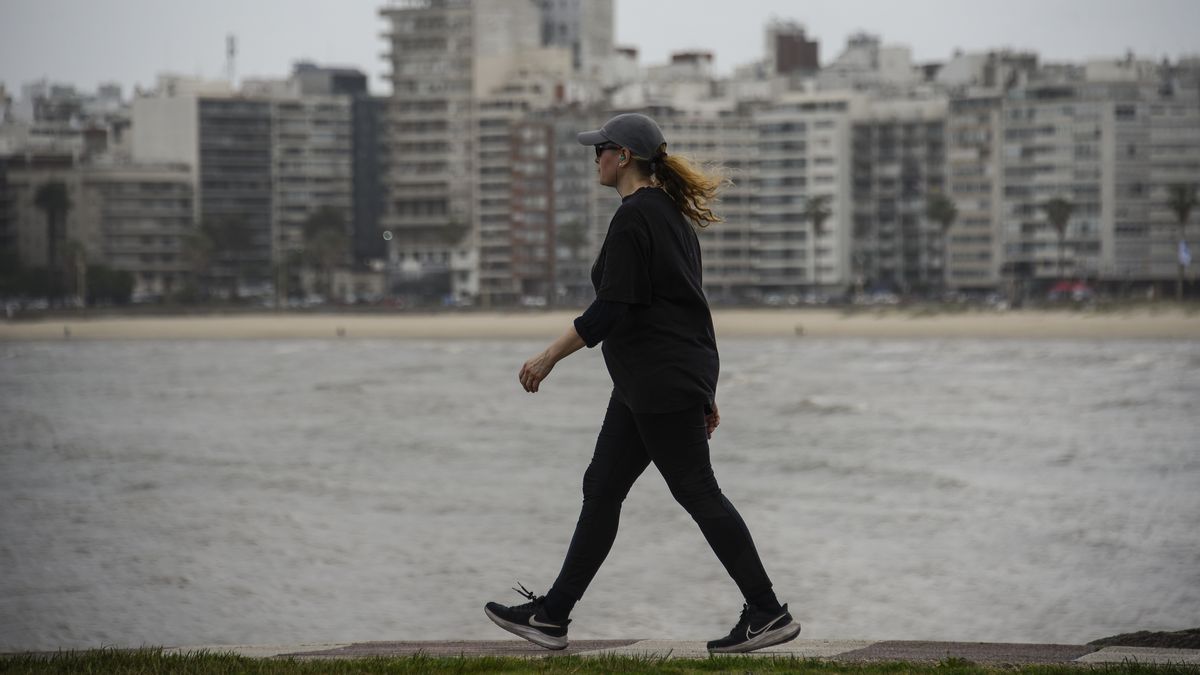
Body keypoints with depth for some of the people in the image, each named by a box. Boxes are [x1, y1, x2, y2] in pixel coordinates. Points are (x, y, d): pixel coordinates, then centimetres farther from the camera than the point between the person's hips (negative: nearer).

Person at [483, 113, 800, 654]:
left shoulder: (633, 218, -16)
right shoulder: (669, 213, 15)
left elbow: (611, 309, -21)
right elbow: (683, 304, 19)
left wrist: (548, 357, -14)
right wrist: (704, 393, 22)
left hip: (662, 381, -10)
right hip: (650, 384, 10)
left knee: (698, 493, -5)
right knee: (601, 488, 11)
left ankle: (768, 614, 0)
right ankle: (551, 615, 14)